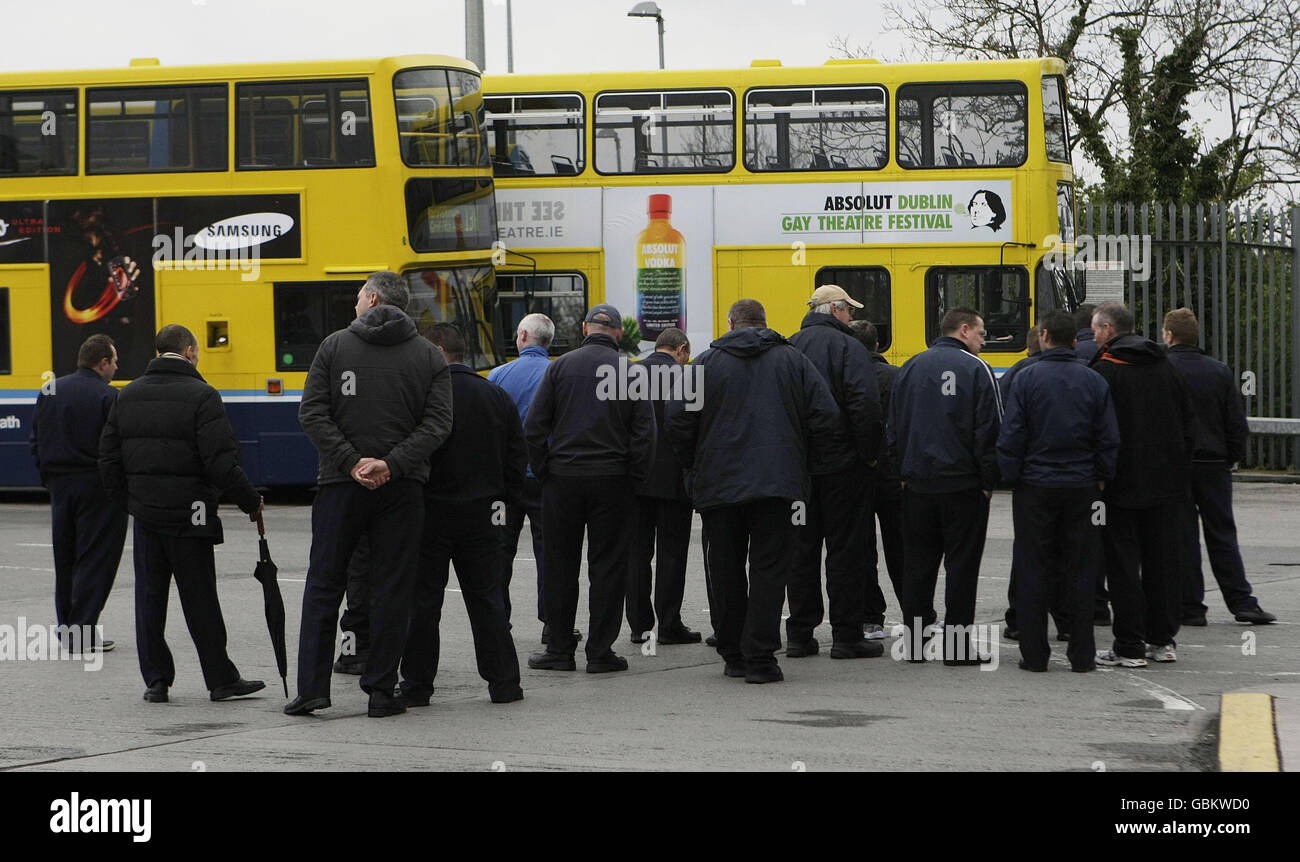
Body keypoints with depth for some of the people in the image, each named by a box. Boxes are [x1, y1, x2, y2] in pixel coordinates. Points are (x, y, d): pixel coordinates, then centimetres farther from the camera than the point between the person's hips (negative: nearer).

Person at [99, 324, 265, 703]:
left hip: (145, 514, 5)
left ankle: (155, 679, 10)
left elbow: (109, 458, 10)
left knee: (149, 597, 9)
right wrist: (251, 501, -5)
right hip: (188, 513, -5)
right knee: (200, 600, 1)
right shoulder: (201, 396, -11)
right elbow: (221, 462, -17)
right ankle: (221, 680, 7)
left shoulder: (128, 395, 8)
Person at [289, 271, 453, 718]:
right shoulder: (429, 356, 4)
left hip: (341, 483, 0)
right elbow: (438, 422, -6)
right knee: (392, 589, 5)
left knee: (323, 585, 7)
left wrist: (351, 461, -10)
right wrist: (393, 464, -13)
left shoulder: (335, 345, 2)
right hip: (402, 488, 1)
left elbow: (312, 413, -6)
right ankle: (380, 692, 4)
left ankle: (311, 688, 2)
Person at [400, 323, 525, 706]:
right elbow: (517, 457, 9)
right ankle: (503, 682, 10)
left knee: (423, 599, 3)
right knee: (486, 597, 11)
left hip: (432, 512, -4)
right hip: (481, 515, 4)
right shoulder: (497, 397, 5)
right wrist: (502, 497, 16)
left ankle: (417, 684, 5)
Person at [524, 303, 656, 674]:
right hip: (612, 481, -1)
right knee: (608, 566, 4)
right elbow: (644, 431, -6)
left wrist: (543, 471, 5)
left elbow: (534, 426, -2)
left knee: (561, 565, 8)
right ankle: (600, 652, 4)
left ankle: (560, 649, 11)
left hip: (563, 479, 1)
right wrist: (634, 477, 3)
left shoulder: (561, 366, 1)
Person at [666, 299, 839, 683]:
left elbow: (679, 422, -1)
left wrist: (695, 464, 15)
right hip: (779, 483, -1)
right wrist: (802, 455, 14)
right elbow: (826, 415, -2)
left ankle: (733, 655, 16)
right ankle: (760, 658, -8)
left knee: (725, 570, 11)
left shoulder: (706, 363, 4)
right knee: (769, 570, 0)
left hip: (719, 484, 1)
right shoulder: (793, 360, 5)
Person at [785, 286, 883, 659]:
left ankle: (799, 634, 10)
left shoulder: (788, 348, 9)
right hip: (841, 463, -5)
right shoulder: (847, 347, -9)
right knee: (845, 548, -1)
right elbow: (865, 404, -19)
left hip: (795, 466, 5)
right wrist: (869, 453, -9)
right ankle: (847, 635, -1)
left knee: (801, 548, 10)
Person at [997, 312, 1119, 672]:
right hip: (1081, 488, 2)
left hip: (1035, 489, -2)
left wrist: (1012, 478, 2)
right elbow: (1109, 438, 2)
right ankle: (1082, 655, 7)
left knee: (1033, 573, 4)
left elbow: (1011, 437, -8)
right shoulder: (1094, 381, 2)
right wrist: (1100, 478, 12)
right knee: (1080, 572, 7)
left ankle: (1034, 653, 5)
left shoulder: (1026, 378, -7)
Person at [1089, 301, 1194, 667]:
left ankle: (1129, 647, -3)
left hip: (1122, 485, -6)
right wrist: (1178, 469, 19)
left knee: (1123, 564, -2)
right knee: (1162, 560, 12)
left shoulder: (1104, 371, -10)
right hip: (1166, 484, 6)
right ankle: (1163, 639, 17)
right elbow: (1188, 424, 14)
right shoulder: (1165, 367, 11)